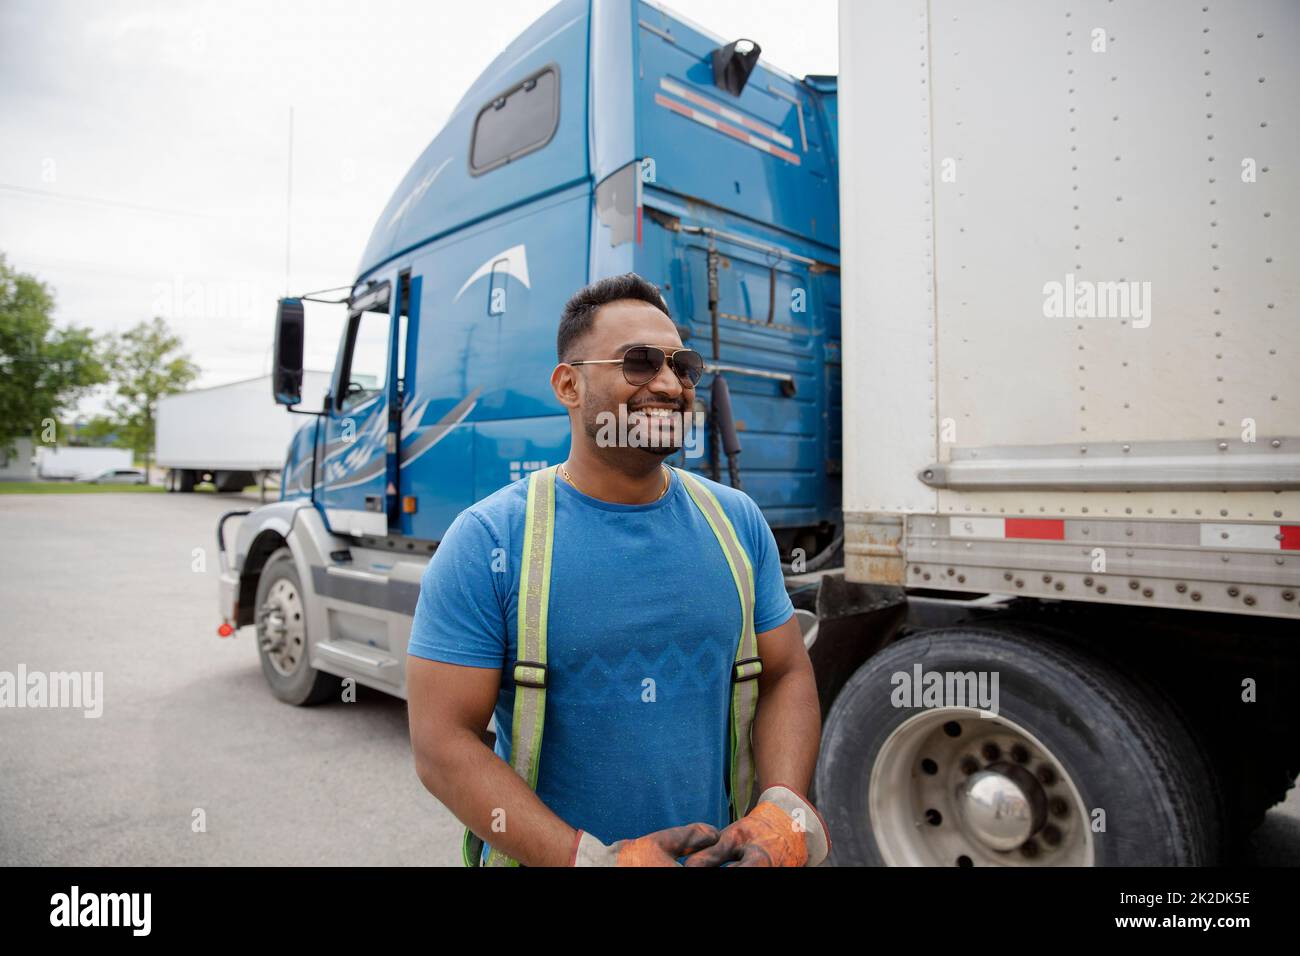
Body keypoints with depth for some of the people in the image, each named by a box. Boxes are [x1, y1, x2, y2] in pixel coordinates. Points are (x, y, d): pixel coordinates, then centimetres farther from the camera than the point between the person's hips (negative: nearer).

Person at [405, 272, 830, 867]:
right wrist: (589, 857, -23)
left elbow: (786, 676, 2)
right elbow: (442, 743, -16)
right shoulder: (487, 541, -16)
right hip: (547, 858, -3)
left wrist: (782, 812, -13)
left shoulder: (736, 520, -4)